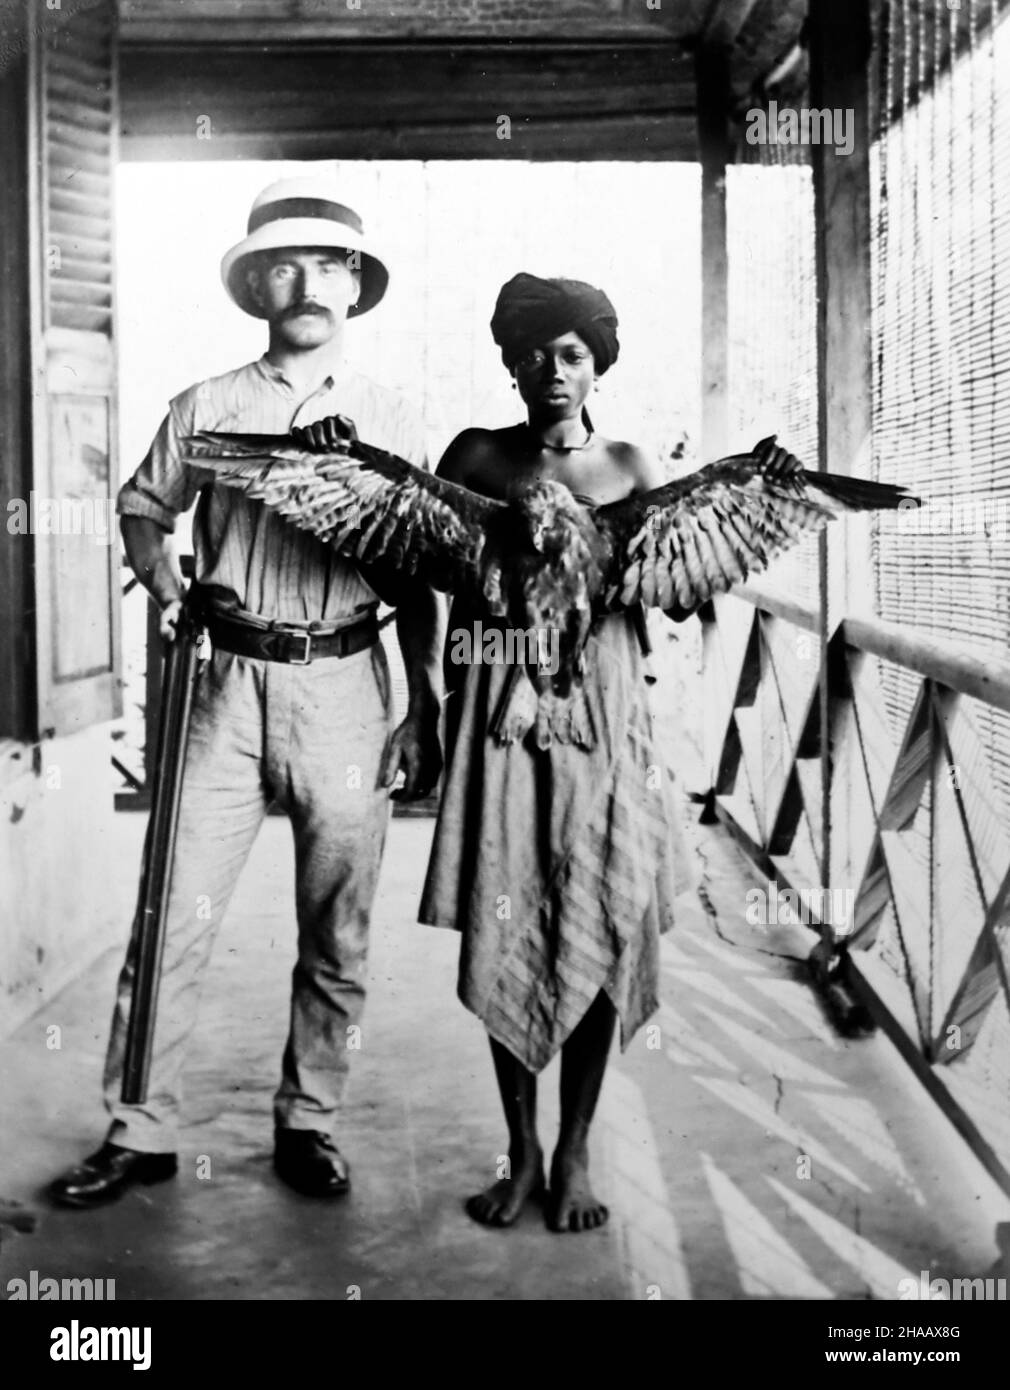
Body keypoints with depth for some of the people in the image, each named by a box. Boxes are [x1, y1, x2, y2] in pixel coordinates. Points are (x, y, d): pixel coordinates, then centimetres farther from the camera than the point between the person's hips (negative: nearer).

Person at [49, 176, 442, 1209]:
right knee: (174, 916, -1)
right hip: (229, 684, 0)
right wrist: (167, 584, -3)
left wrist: (425, 709, 3)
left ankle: (308, 1124, 23)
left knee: (335, 933, 7)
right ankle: (141, 1133, 12)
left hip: (346, 689, 0)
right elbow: (141, 506, 17)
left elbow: (415, 581, 8)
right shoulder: (205, 409, 7)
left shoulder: (390, 422, 7)